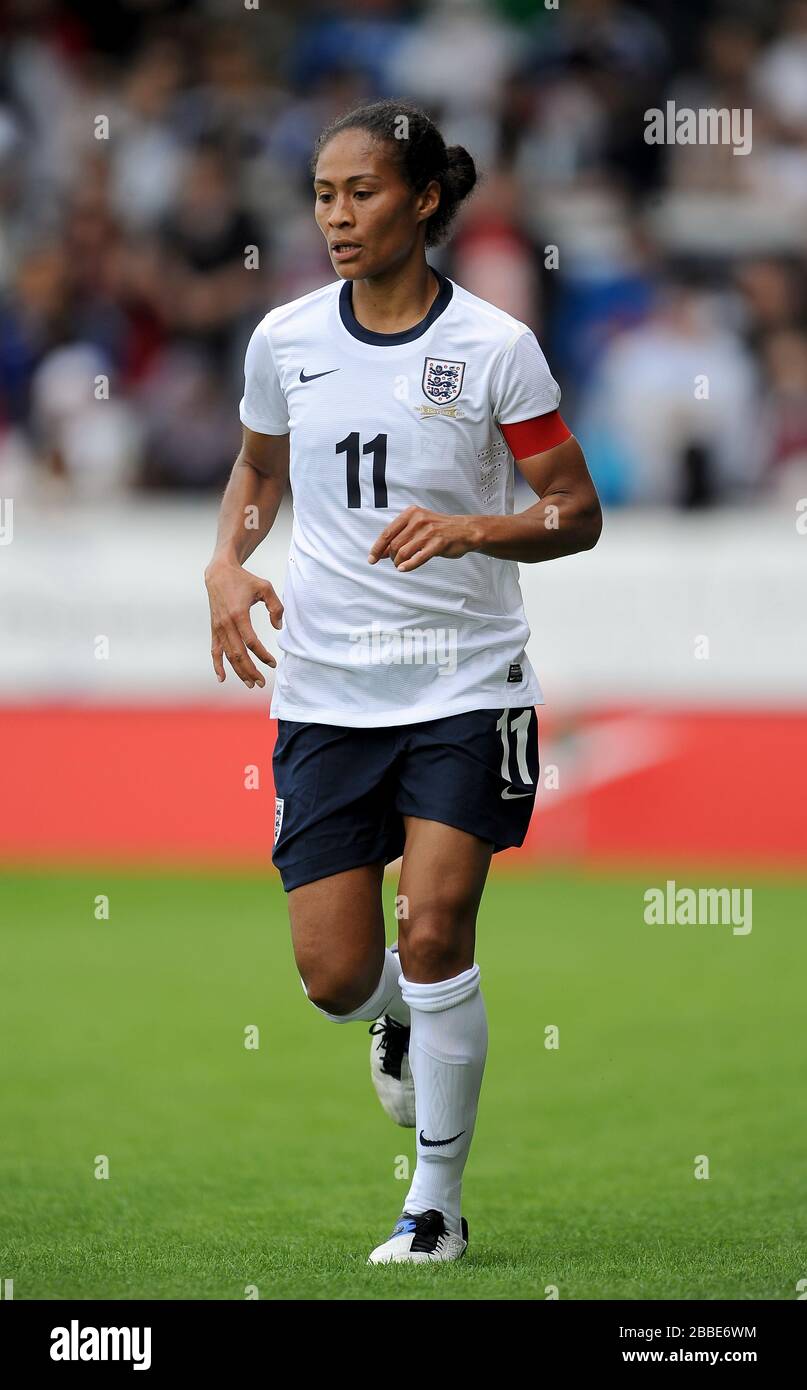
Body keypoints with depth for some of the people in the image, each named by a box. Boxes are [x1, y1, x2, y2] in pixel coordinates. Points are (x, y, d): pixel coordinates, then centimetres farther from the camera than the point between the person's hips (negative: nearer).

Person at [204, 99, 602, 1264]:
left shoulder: (493, 347, -7)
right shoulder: (284, 340, 3)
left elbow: (578, 513, -3)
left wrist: (472, 528, -21)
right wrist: (228, 564, 1)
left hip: (466, 685, -3)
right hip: (325, 689, 3)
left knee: (432, 931, -15)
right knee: (335, 977, -2)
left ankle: (438, 1206, 0)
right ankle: (404, 1023, 38)